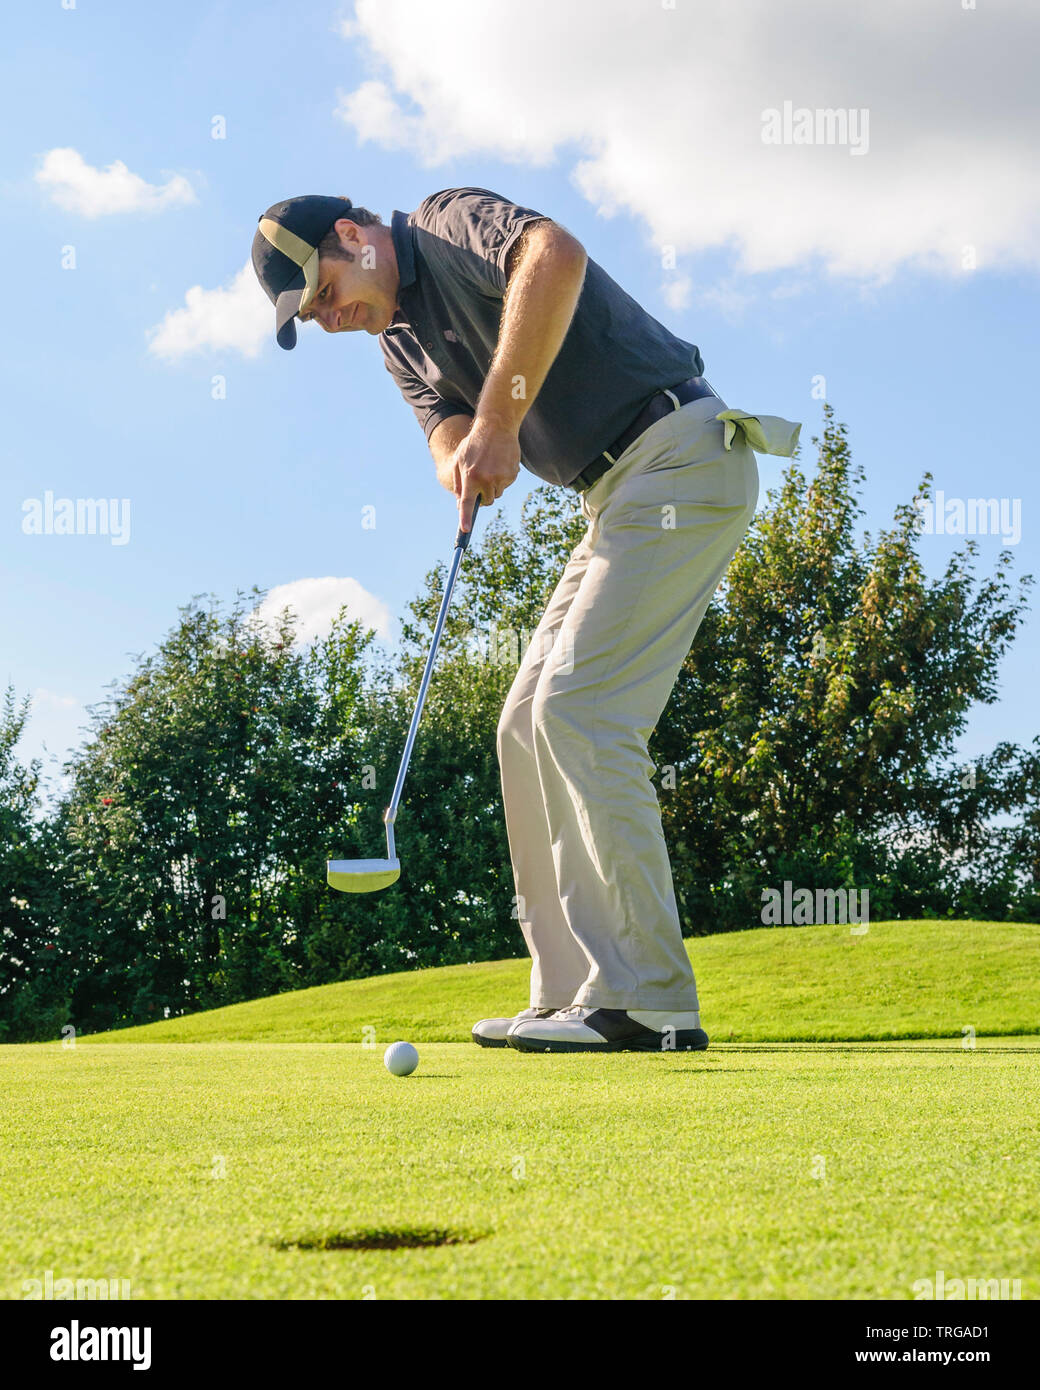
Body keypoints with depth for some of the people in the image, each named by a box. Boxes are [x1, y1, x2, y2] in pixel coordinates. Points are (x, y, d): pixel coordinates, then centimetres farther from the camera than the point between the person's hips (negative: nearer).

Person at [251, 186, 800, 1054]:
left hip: (680, 452, -10)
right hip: (621, 492, 10)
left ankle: (646, 1000, -16)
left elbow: (556, 257, -28)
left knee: (579, 709, -17)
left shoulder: (451, 220, -5)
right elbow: (449, 442, 3)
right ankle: (574, 993, 6)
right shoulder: (401, 343, 19)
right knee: (528, 726, 6)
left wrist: (499, 420, -26)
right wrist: (466, 462, -21)